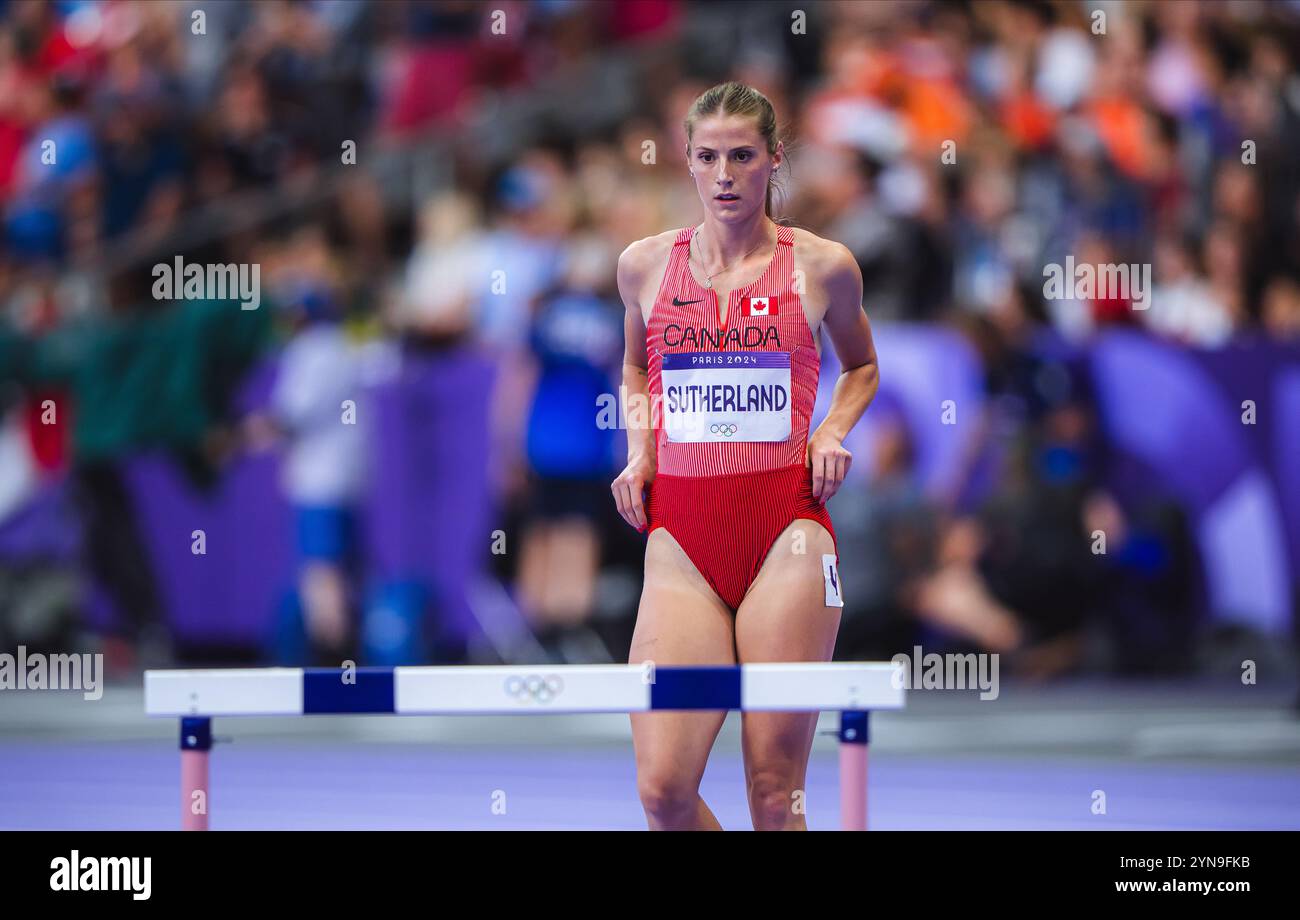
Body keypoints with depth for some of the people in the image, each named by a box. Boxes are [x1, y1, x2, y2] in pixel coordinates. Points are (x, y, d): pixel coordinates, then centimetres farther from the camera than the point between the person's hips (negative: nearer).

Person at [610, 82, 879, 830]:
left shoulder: (822, 266, 4)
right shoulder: (646, 264, 10)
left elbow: (862, 366, 23)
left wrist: (833, 432, 4)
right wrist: (639, 454, 11)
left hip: (788, 527, -2)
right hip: (681, 533, 2)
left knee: (776, 786, -4)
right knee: (663, 785, -10)